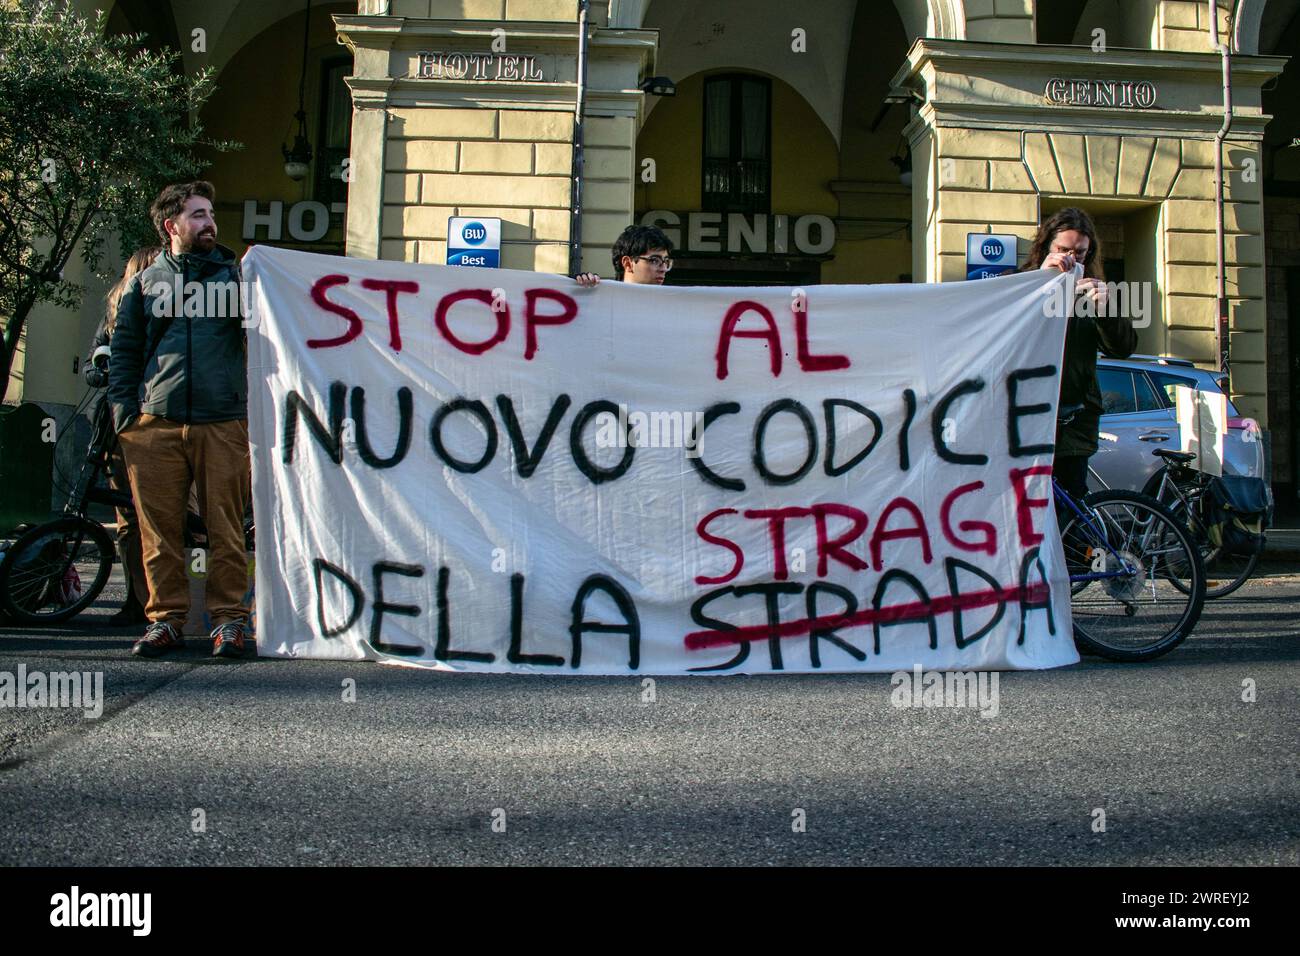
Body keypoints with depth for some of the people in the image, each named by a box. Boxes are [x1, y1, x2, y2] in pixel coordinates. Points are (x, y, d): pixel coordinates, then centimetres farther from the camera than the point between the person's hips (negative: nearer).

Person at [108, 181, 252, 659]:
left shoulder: (234, 274, 16)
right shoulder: (146, 283, 17)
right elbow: (124, 352, 15)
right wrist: (124, 414, 5)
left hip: (223, 424, -1)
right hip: (156, 424, 1)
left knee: (225, 527, -3)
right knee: (159, 529, 0)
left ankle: (228, 619, 3)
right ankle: (165, 619, 8)